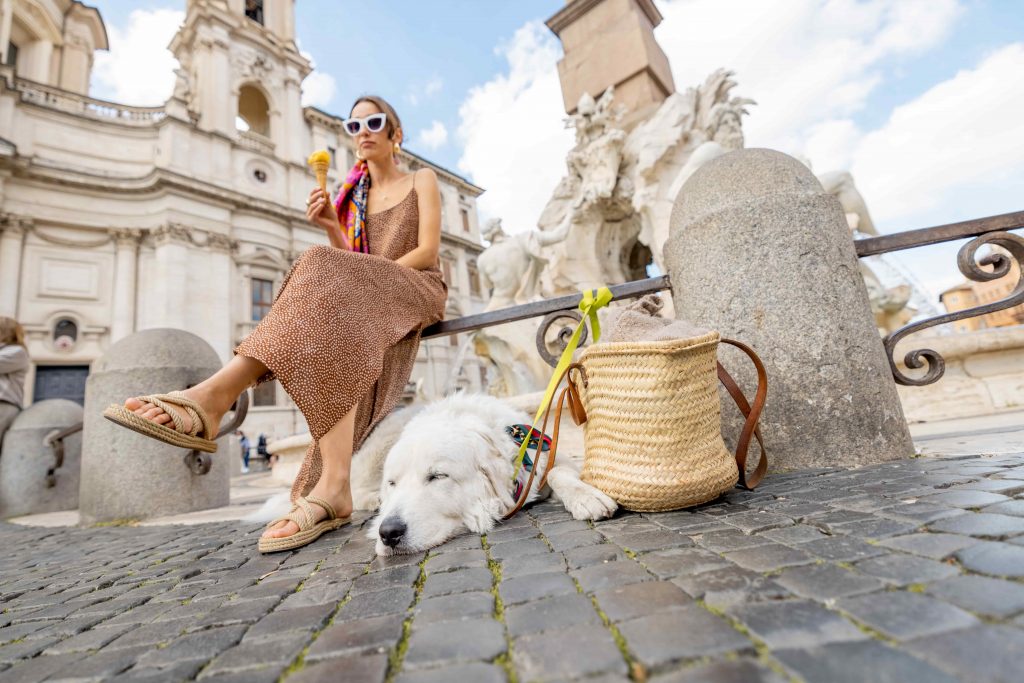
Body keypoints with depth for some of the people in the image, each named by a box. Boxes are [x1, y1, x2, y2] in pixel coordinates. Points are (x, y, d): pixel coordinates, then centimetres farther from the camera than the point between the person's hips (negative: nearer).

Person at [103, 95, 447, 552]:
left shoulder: (422, 179, 15)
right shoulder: (354, 194, 26)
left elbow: (428, 250, -2)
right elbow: (353, 265, 14)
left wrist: (371, 277, -13)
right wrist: (331, 229, -5)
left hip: (419, 289, -4)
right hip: (364, 301, 4)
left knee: (329, 278, -35)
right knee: (339, 333, -34)